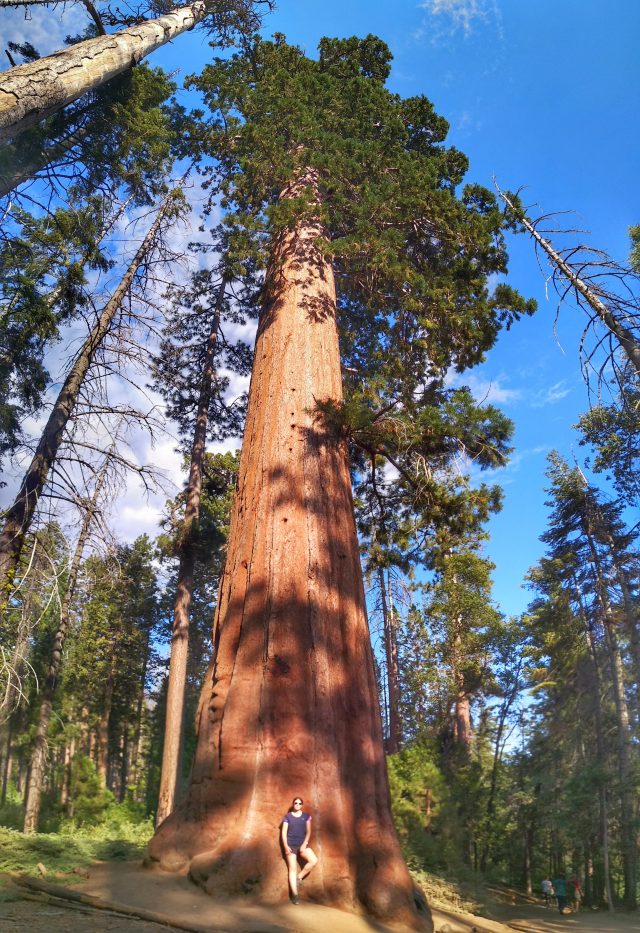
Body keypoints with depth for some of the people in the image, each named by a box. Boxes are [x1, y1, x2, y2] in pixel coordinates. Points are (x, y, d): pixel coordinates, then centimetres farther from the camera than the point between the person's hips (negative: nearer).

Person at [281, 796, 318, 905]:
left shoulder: (306, 816, 6)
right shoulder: (287, 816, 2)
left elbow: (308, 831, 3)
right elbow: (284, 832, 0)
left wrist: (304, 844, -9)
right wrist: (285, 846, -11)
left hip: (302, 844, 2)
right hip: (290, 845, -2)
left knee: (314, 860, -19)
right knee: (293, 869, -6)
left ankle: (299, 877, -1)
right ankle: (294, 894, 1)